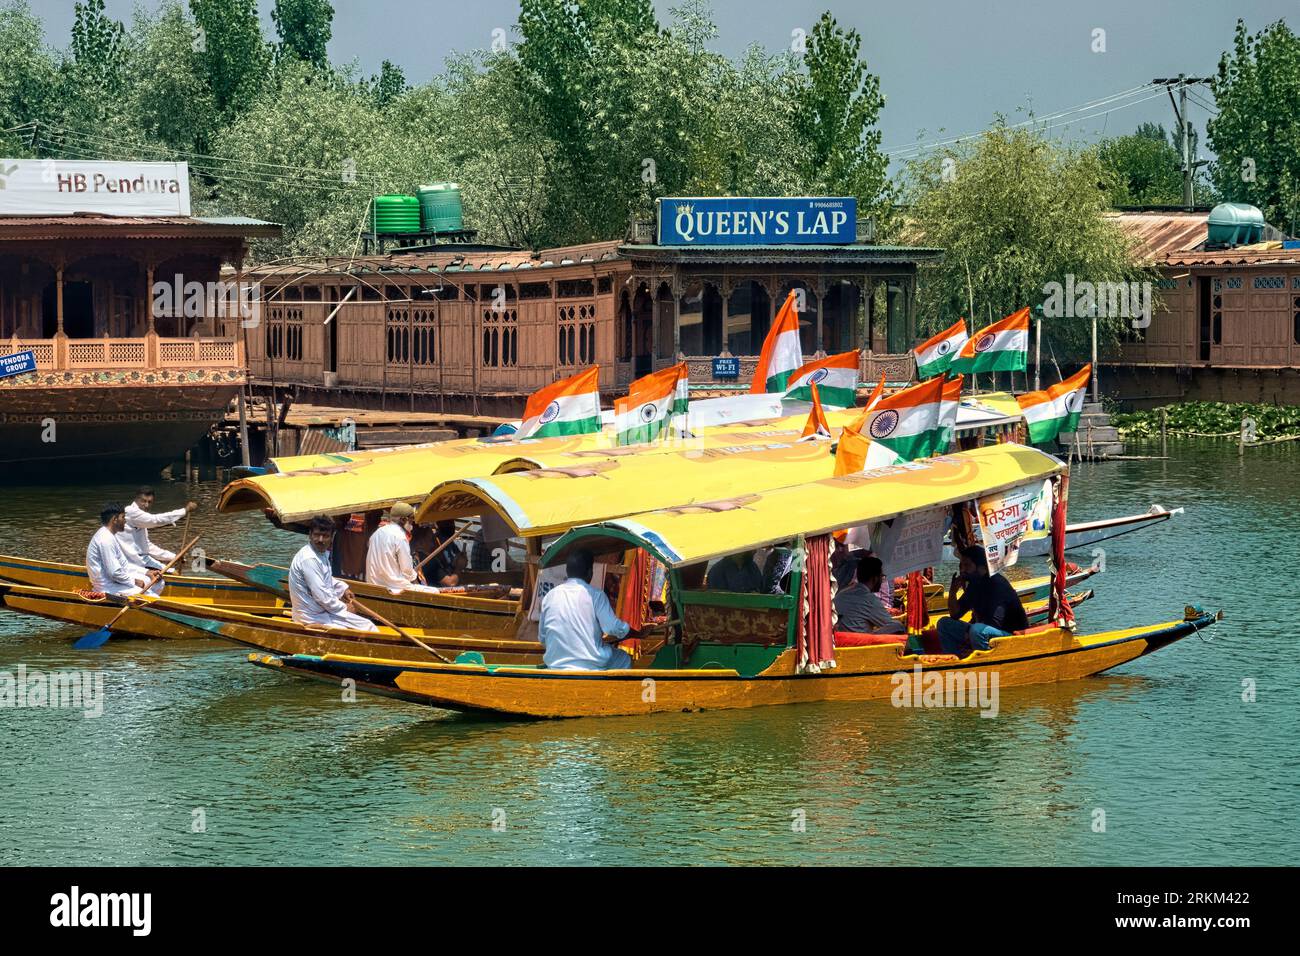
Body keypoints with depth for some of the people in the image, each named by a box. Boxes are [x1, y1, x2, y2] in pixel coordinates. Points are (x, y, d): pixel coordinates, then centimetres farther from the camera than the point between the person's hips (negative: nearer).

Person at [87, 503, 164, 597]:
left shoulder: (111, 536, 14)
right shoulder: (106, 539, -21)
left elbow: (124, 564, 18)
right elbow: (114, 572, -24)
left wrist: (147, 572, 9)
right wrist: (134, 581, -11)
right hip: (107, 587, -11)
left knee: (158, 583, 9)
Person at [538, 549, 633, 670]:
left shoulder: (549, 596, 3)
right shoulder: (595, 595, -9)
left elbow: (542, 638, 8)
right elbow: (615, 629, -11)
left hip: (556, 666, 4)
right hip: (592, 666, -4)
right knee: (624, 659, 27)